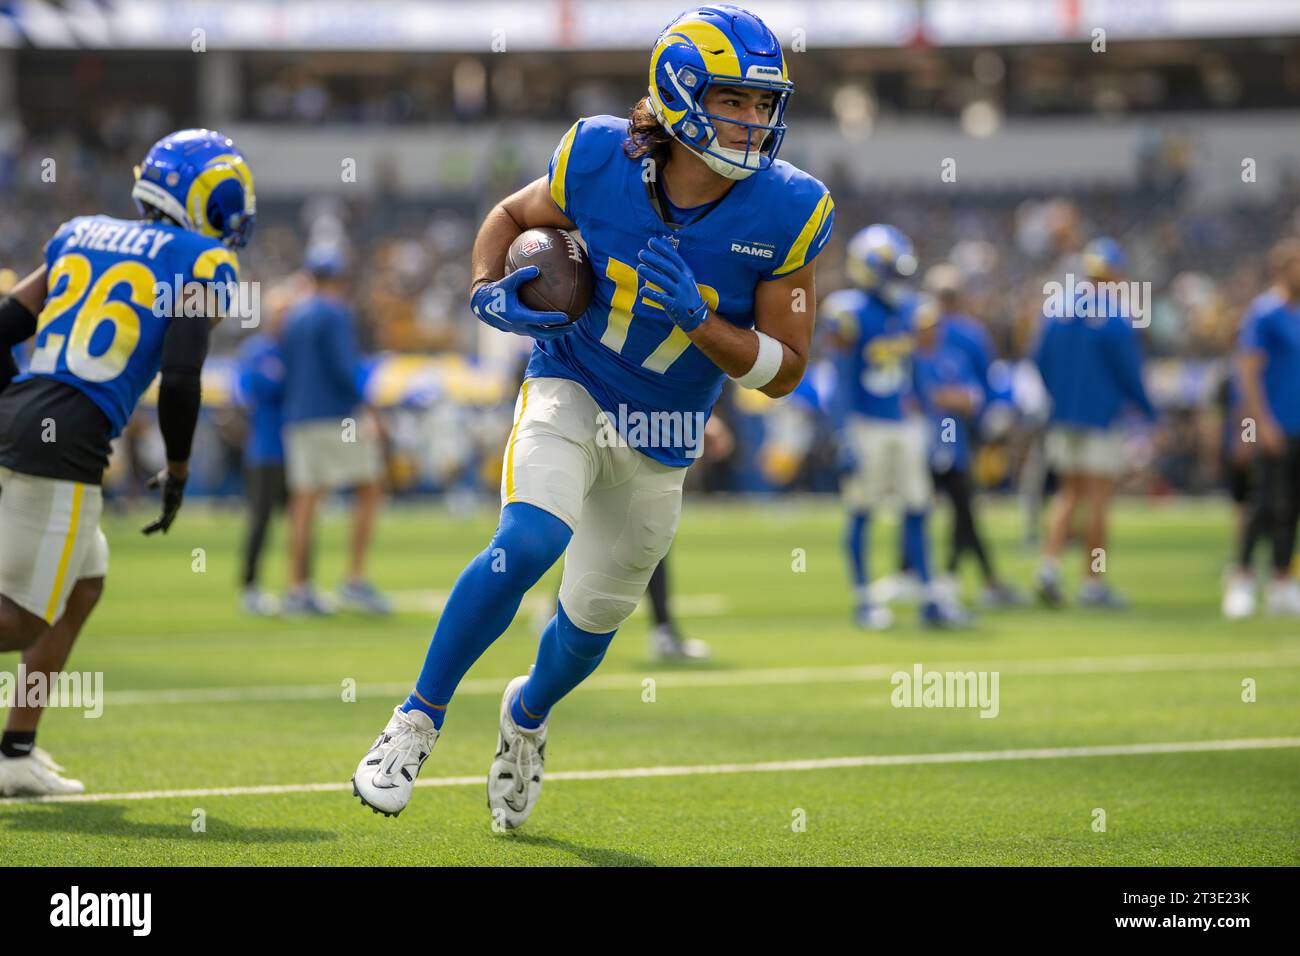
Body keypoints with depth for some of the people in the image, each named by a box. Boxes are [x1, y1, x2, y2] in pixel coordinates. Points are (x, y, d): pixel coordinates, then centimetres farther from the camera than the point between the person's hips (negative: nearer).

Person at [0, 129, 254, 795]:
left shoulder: (81, 235, 20)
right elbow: (180, 378, -8)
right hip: (66, 444, -7)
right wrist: (178, 470, 6)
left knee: (83, 584, 23)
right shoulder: (203, 264, 2)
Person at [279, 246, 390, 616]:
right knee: (370, 490, 2)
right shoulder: (336, 313, -7)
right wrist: (364, 407, -12)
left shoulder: (293, 318, 16)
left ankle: (298, 589, -2)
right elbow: (342, 366, -16)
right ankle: (355, 581, -6)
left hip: (298, 419, 7)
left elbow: (284, 369, 16)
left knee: (304, 500, 3)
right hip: (338, 416, -7)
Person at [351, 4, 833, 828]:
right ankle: (419, 718, -11)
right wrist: (490, 292, -16)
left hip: (662, 439, 2)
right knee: (528, 543, -28)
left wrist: (698, 321, -28)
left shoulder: (785, 213, -18)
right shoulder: (603, 162, -18)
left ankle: (527, 714, 50)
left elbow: (783, 370, -12)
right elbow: (513, 216, 4)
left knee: (598, 612, 15)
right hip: (571, 391, -2)